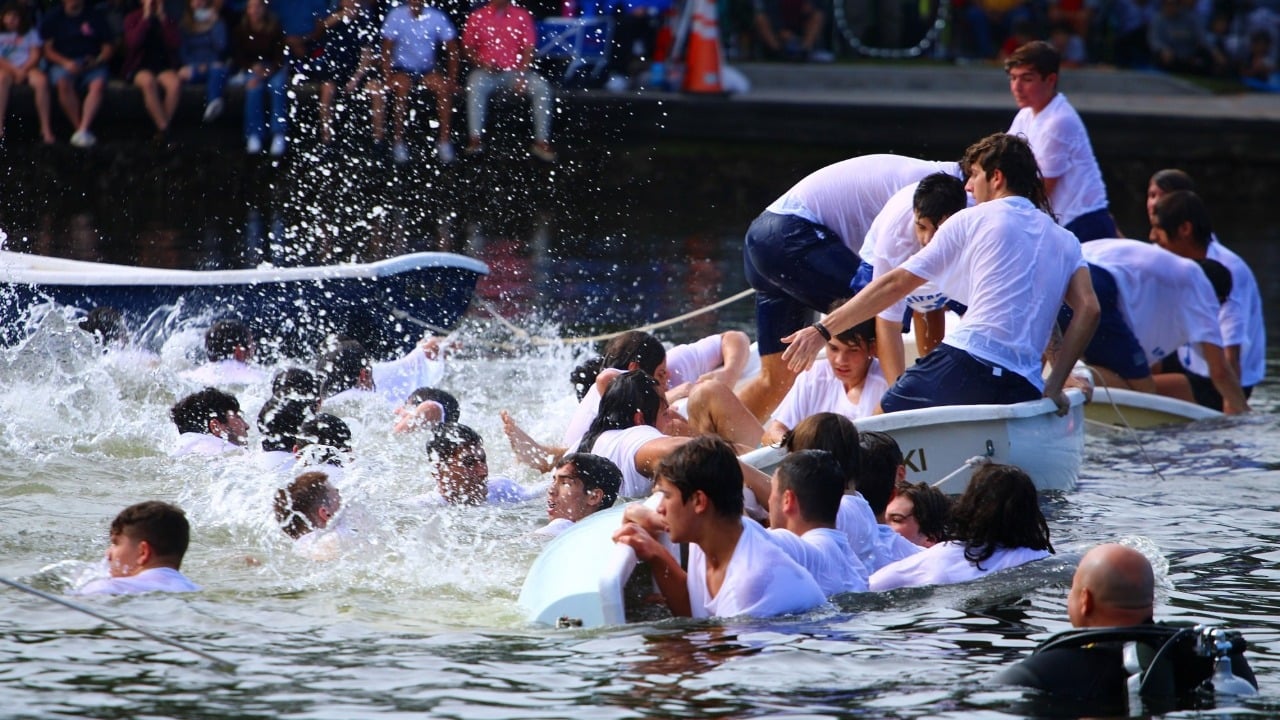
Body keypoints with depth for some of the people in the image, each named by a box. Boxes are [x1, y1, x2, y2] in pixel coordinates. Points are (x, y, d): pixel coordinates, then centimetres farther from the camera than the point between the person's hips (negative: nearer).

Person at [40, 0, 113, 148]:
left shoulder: (96, 17, 13)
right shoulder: (52, 17, 11)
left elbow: (108, 47, 10)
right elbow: (47, 50, 4)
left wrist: (96, 61, -12)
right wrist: (66, 63, -14)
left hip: (92, 63, 1)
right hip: (62, 63, -1)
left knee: (98, 84, -34)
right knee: (64, 83, -36)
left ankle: (83, 130, -45)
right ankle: (79, 128, -31)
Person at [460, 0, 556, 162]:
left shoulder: (522, 16, 1)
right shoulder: (477, 16, 2)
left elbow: (528, 49, -1)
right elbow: (467, 47, 7)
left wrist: (522, 76, -15)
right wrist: (481, 62, -13)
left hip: (515, 71, 1)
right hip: (487, 71, -1)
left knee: (542, 88, -25)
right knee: (475, 85, -35)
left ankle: (541, 142, -20)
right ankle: (475, 139, -35)